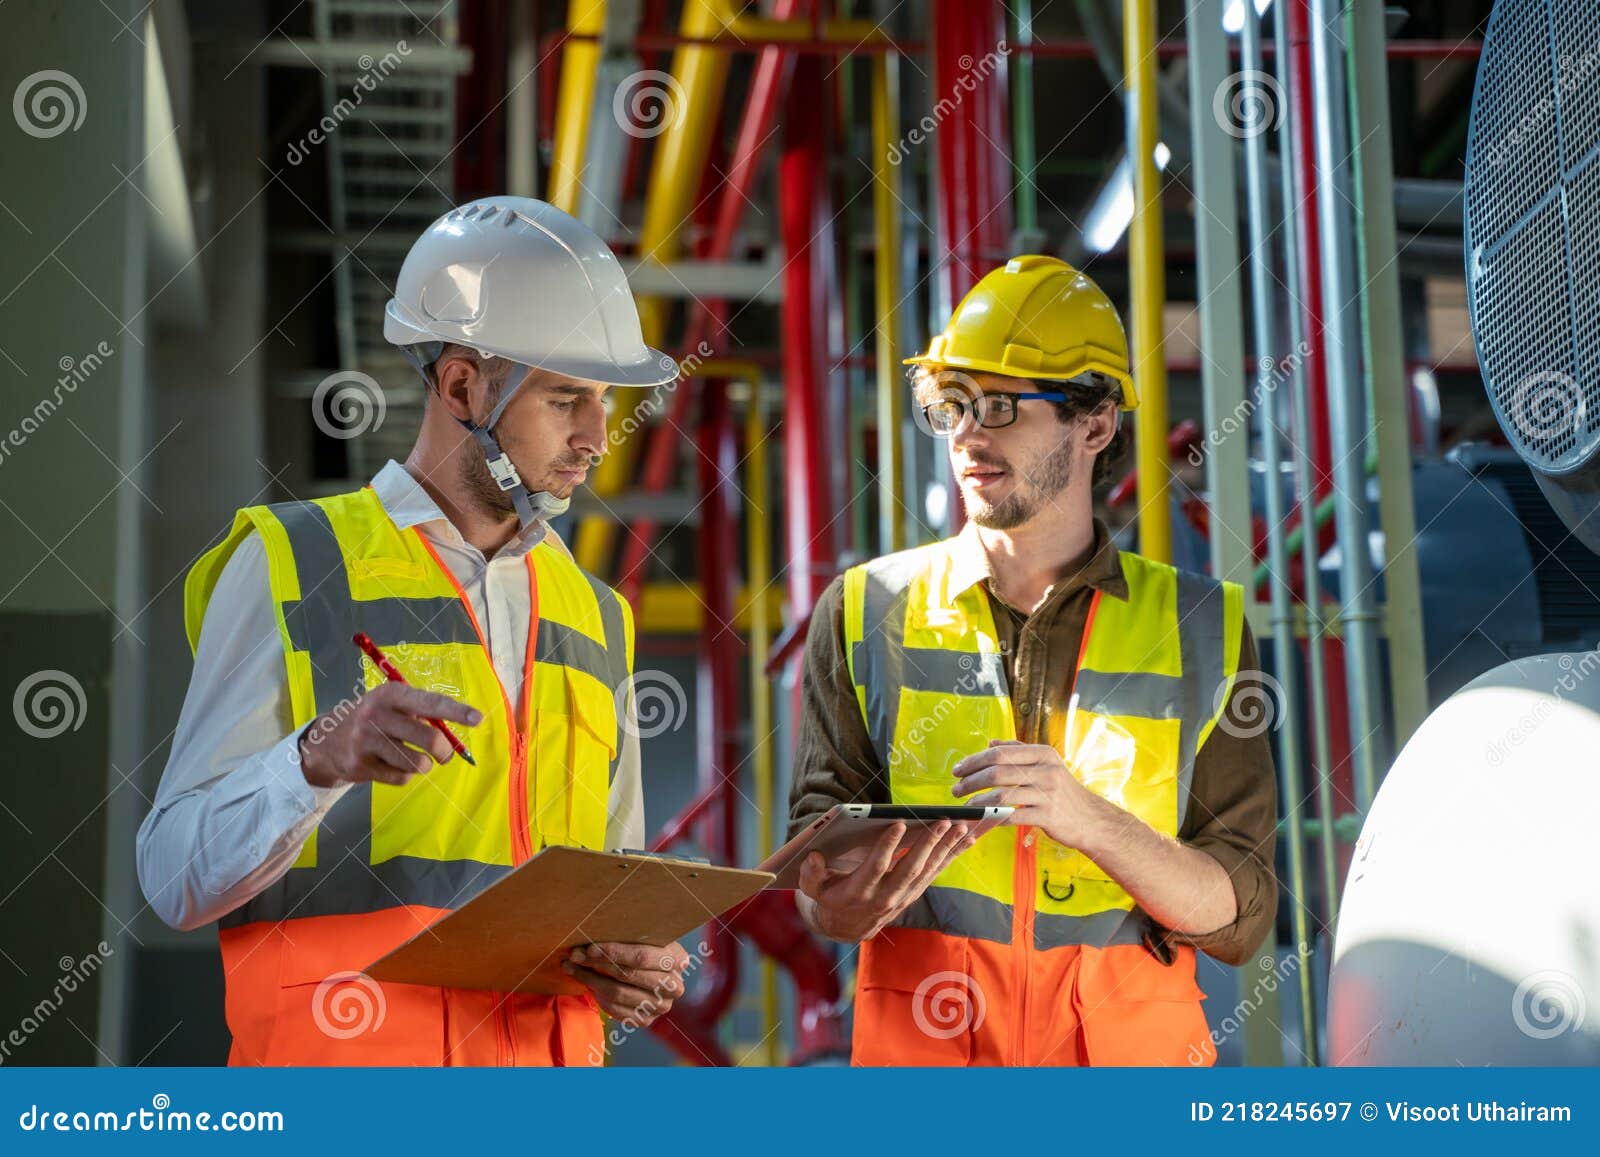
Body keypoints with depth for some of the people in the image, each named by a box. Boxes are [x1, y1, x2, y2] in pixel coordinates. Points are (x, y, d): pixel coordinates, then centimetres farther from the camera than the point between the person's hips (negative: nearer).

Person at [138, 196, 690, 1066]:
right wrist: (319, 760, -21)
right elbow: (177, 875, -4)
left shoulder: (594, 616, 16)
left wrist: (643, 964, 2)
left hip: (550, 1057, 5)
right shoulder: (290, 566, 0)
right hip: (344, 1056, -5)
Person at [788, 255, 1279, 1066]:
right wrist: (838, 905, -17)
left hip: (1131, 1039, 0)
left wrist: (1088, 820, -15)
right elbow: (817, 852, 7)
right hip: (921, 1039, 0)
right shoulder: (865, 613, 9)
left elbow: (1239, 917, 2)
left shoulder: (1201, 627, 7)